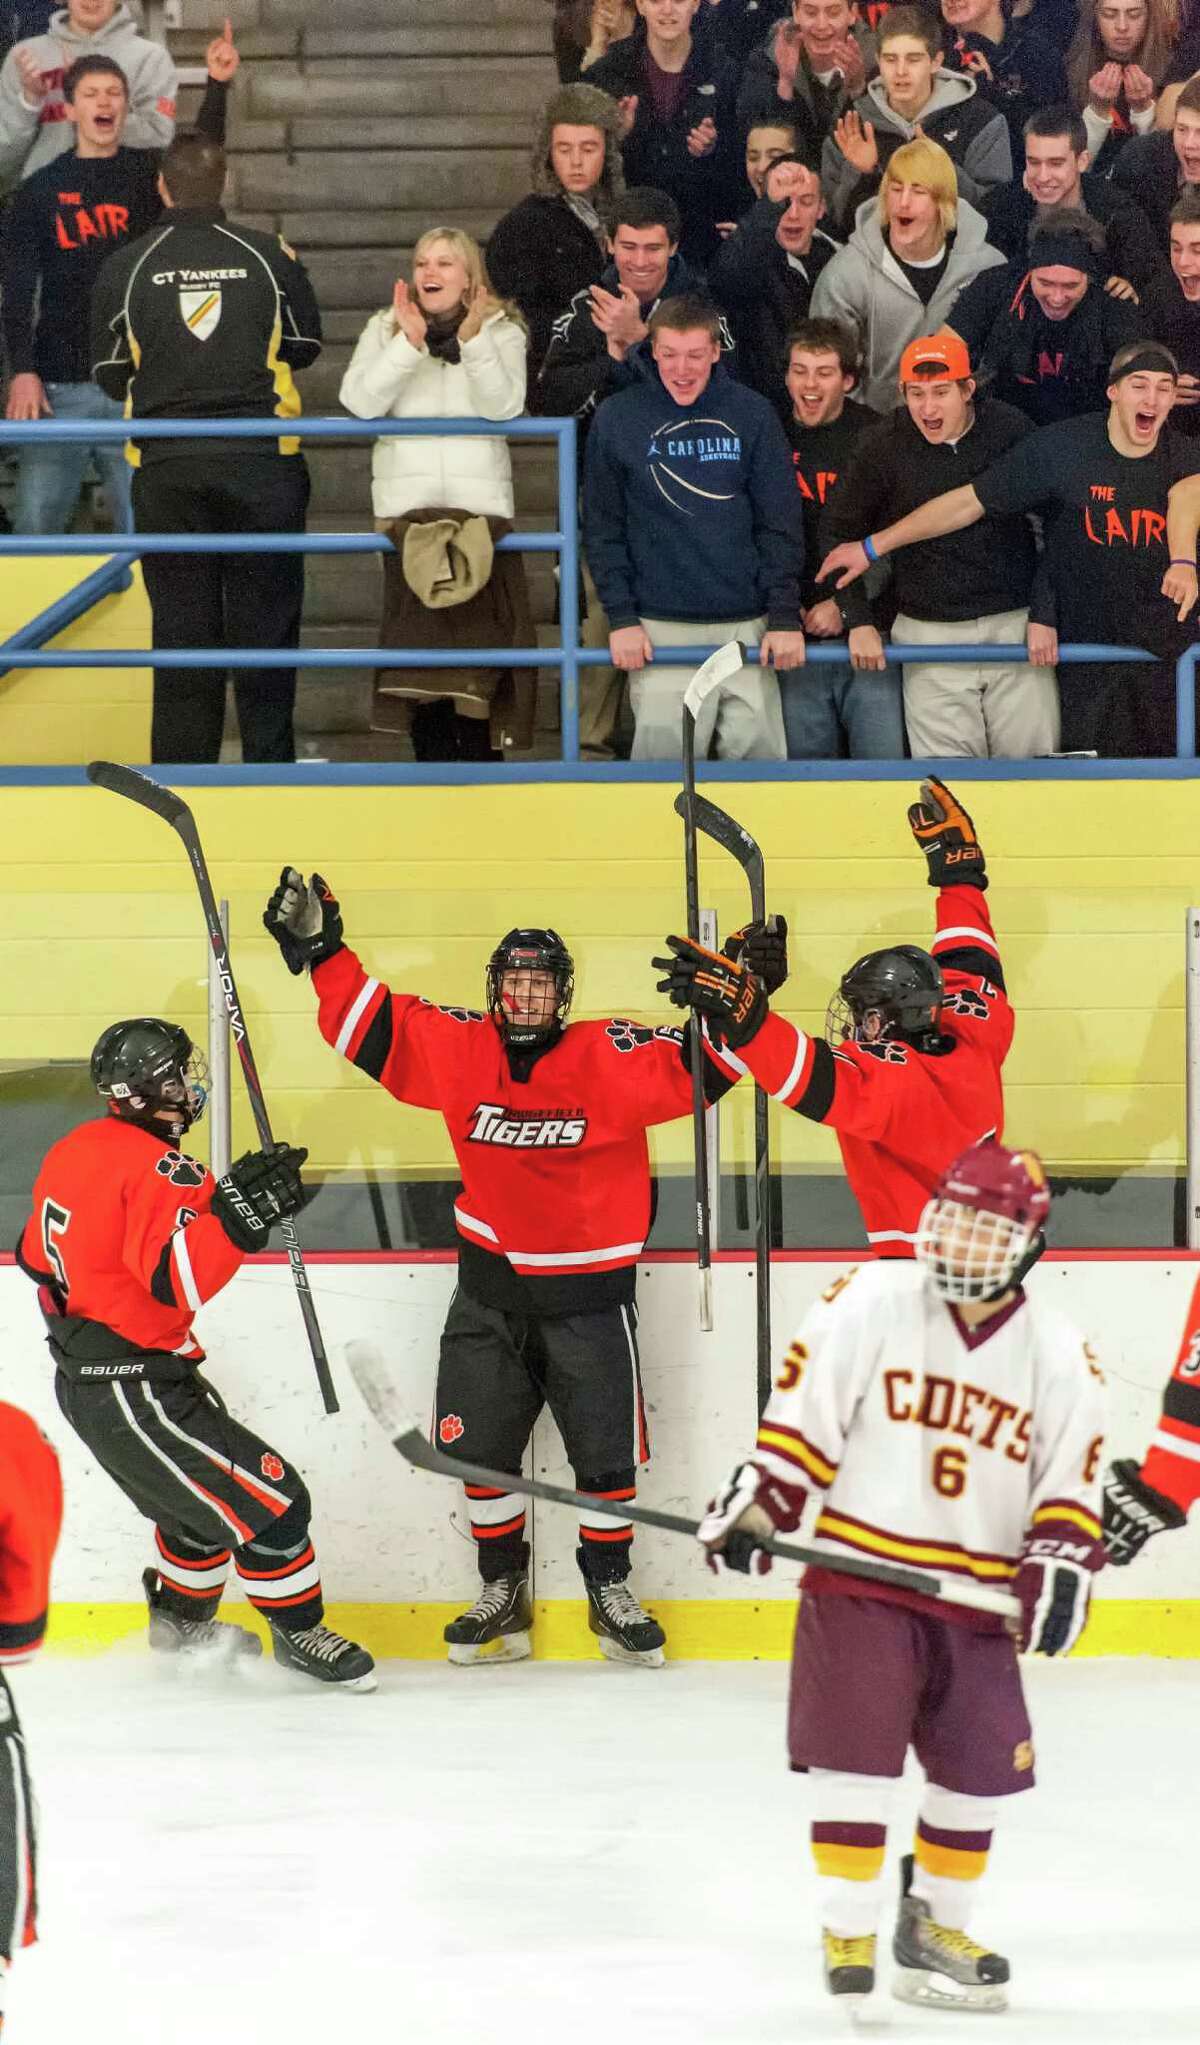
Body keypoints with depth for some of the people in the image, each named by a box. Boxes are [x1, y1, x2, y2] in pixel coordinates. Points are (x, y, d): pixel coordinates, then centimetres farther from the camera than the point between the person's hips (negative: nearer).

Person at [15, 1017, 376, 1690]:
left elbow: (37, 1255, 17)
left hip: (84, 1376, 10)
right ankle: (300, 1634, 11)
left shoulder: (73, 1151, 5)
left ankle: (182, 1621, 44)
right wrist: (235, 1215, -41)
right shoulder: (159, 1168, -23)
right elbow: (174, 1277, -35)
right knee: (269, 1501, -3)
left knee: (203, 1498, 28)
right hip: (134, 1395, -10)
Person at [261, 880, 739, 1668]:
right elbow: (370, 1026, 0)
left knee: (607, 1450, 3)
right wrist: (321, 947, -7)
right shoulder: (457, 1048, -6)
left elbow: (696, 1065, -17)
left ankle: (611, 1592, 21)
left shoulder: (612, 1058, -15)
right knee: (479, 1446, 7)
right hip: (492, 1284, 3)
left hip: (589, 1290, -3)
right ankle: (503, 1595, 22)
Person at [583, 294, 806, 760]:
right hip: (660, 629, -1)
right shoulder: (618, 419, 3)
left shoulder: (753, 415, 5)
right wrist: (621, 617, -4)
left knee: (757, 756, 0)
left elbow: (780, 524, 5)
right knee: (665, 759, -7)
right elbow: (603, 529, 5)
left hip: (746, 625, 1)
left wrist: (785, 616, -3)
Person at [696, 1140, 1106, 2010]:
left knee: (980, 1766, 5)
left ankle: (934, 1928, 23)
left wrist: (1060, 1563, -8)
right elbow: (801, 1412, -5)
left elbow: (1072, 1479, 5)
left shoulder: (1059, 1354, 1)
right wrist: (758, 1502, -12)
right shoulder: (870, 1303, -6)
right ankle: (848, 1932, 3)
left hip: (976, 1598, 3)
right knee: (856, 1757, -7)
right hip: (858, 1574, -3)